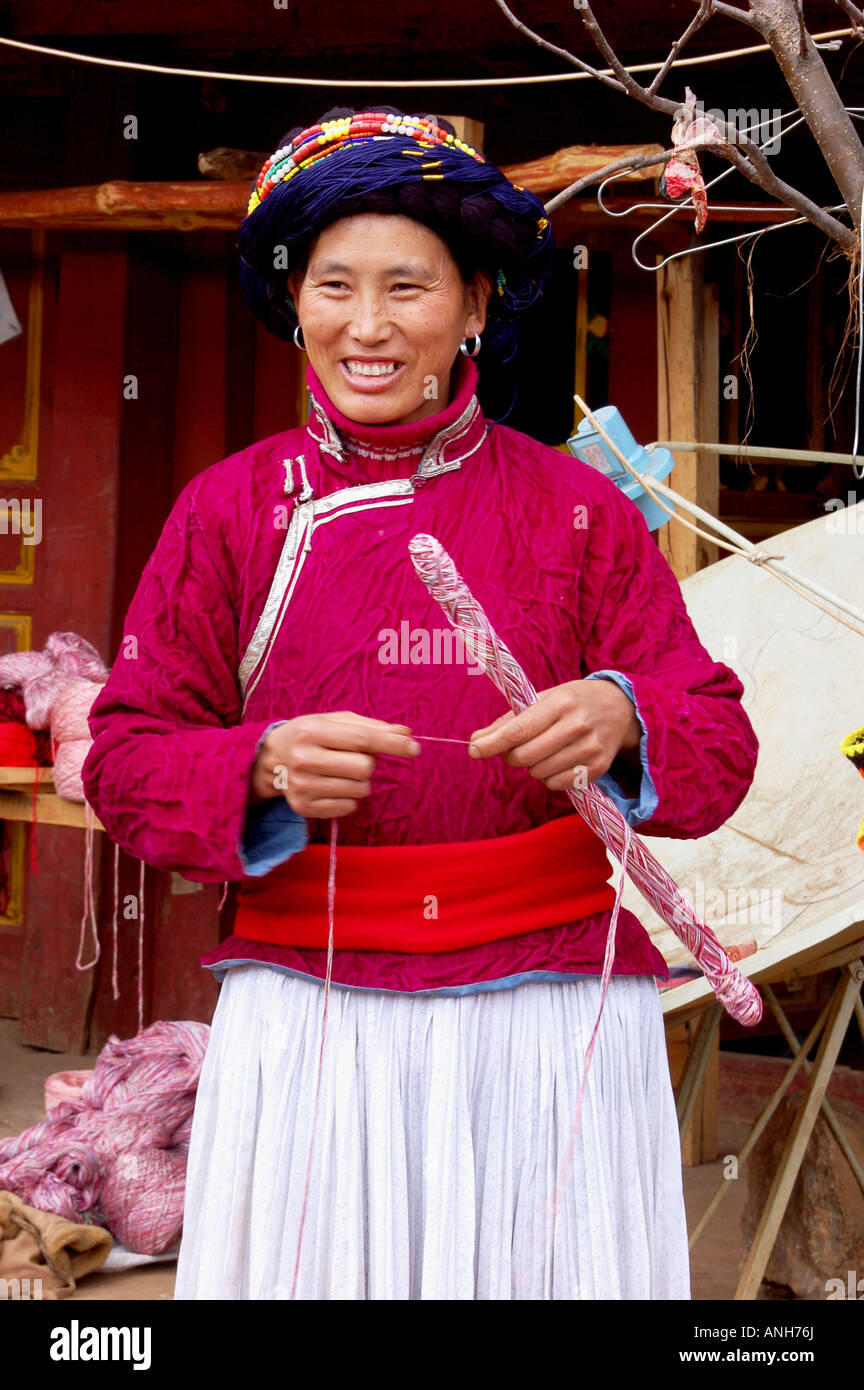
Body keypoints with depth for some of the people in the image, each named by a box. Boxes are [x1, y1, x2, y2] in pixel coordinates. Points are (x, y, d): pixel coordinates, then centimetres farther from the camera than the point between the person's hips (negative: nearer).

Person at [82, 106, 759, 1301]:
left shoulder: (578, 508, 4)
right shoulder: (230, 508, 5)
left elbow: (720, 744, 2)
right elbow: (125, 757, 4)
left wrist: (620, 725, -20)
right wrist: (265, 769, -16)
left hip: (552, 1021, 0)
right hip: (307, 1017, 0)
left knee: (557, 1269, 7)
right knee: (302, 1269, 6)